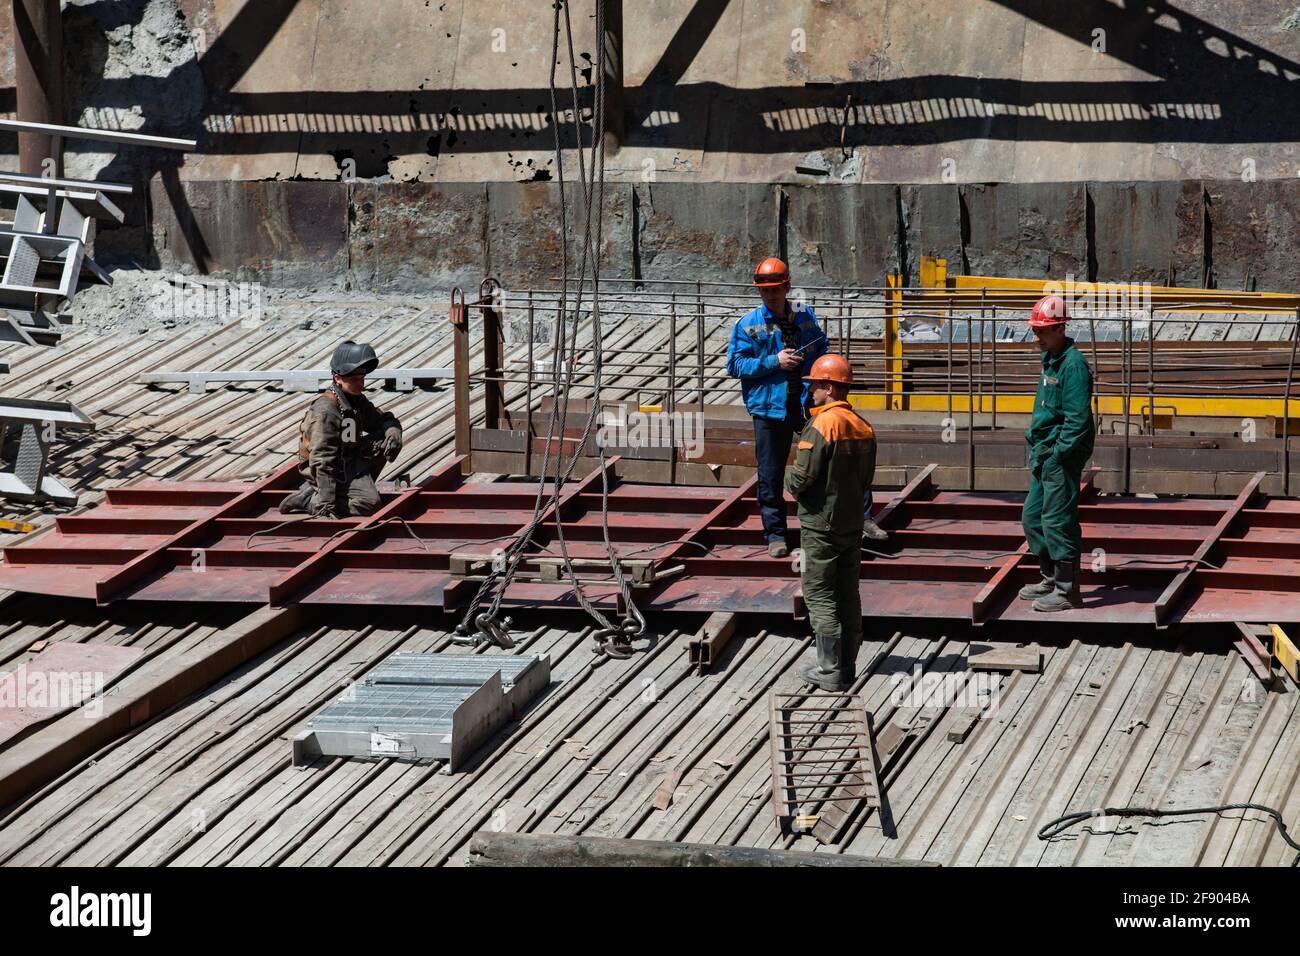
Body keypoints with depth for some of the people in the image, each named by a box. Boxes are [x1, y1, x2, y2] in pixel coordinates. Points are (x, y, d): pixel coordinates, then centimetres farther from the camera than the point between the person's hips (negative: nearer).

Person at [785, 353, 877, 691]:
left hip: (820, 524, -8)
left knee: (820, 596, -2)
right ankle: (847, 664, 17)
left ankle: (830, 669, -3)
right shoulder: (863, 427, 7)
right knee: (848, 595, 12)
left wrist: (788, 477, 1)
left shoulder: (822, 425, -19)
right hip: (852, 522, 8)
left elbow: (801, 478, -20)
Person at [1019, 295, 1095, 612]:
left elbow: (1077, 418, -20)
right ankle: (1051, 579, 28)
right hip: (1045, 454, 10)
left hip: (1062, 457, -10)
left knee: (1058, 521, -8)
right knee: (1032, 517, 16)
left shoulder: (1073, 365, -15)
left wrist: (1058, 453, -20)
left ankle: (1067, 589, -2)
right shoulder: (1050, 360, 15)